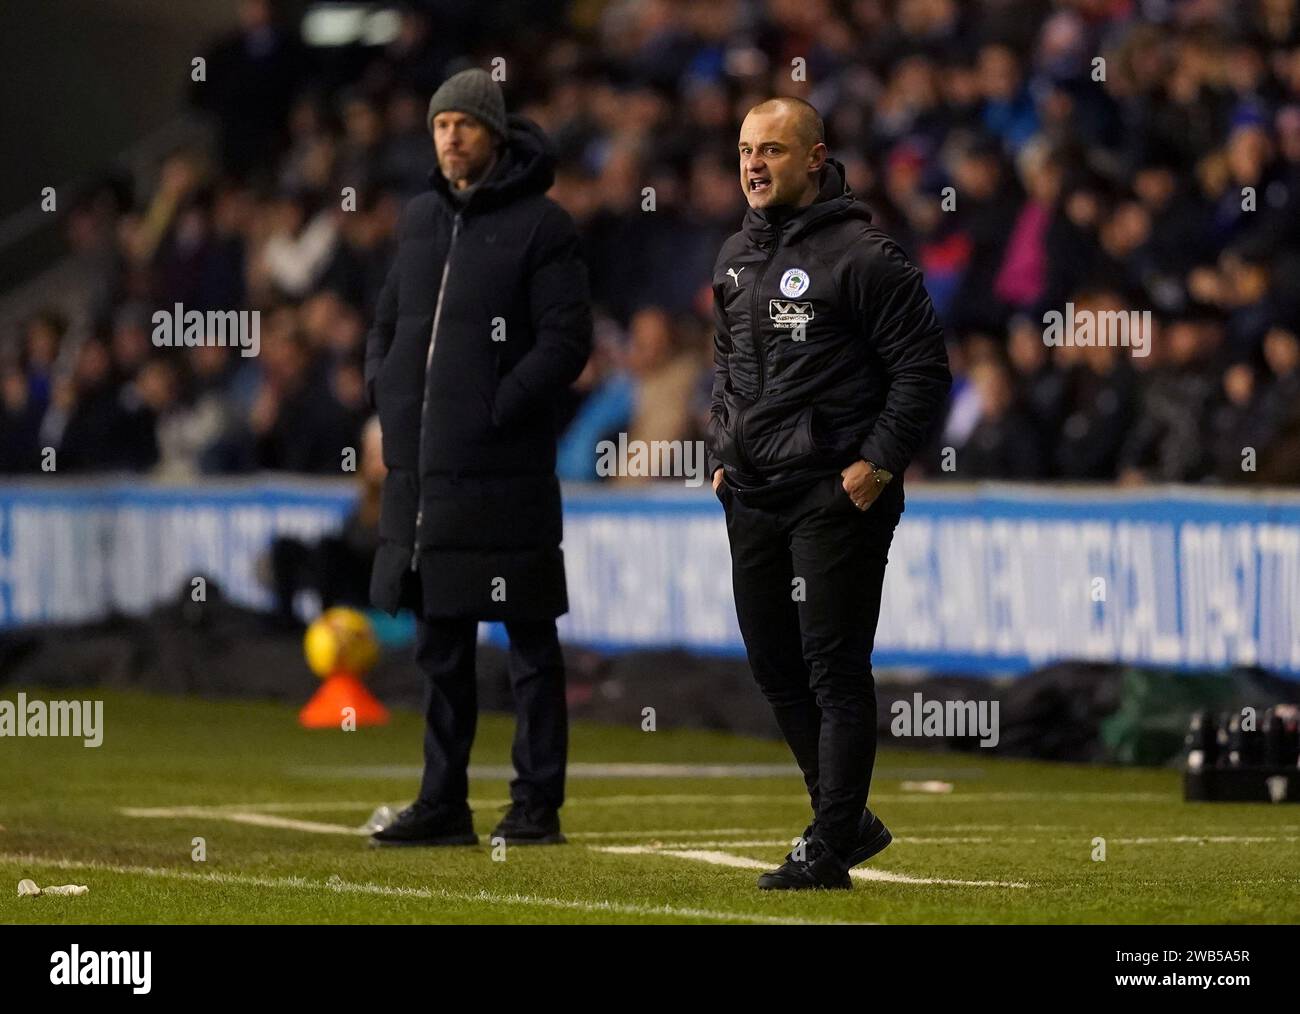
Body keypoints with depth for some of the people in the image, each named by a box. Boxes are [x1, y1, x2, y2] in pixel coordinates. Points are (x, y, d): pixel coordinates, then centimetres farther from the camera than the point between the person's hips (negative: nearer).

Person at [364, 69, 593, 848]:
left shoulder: (540, 225, -6)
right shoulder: (422, 219, 15)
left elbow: (567, 340, -12)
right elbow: (388, 323, 24)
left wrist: (497, 411, -16)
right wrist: (385, 395, 8)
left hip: (503, 471, -7)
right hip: (422, 468, 7)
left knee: (530, 640, -1)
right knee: (441, 644, 11)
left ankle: (537, 805, 2)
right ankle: (444, 804, 16)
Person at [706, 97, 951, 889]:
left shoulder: (862, 254, -11)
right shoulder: (737, 258, 13)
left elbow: (924, 369, -11)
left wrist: (878, 464, -15)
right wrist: (724, 452, 16)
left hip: (837, 497, -8)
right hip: (752, 498, 8)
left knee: (834, 668, -7)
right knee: (774, 664, 12)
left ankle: (830, 848, -5)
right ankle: (848, 818, 26)